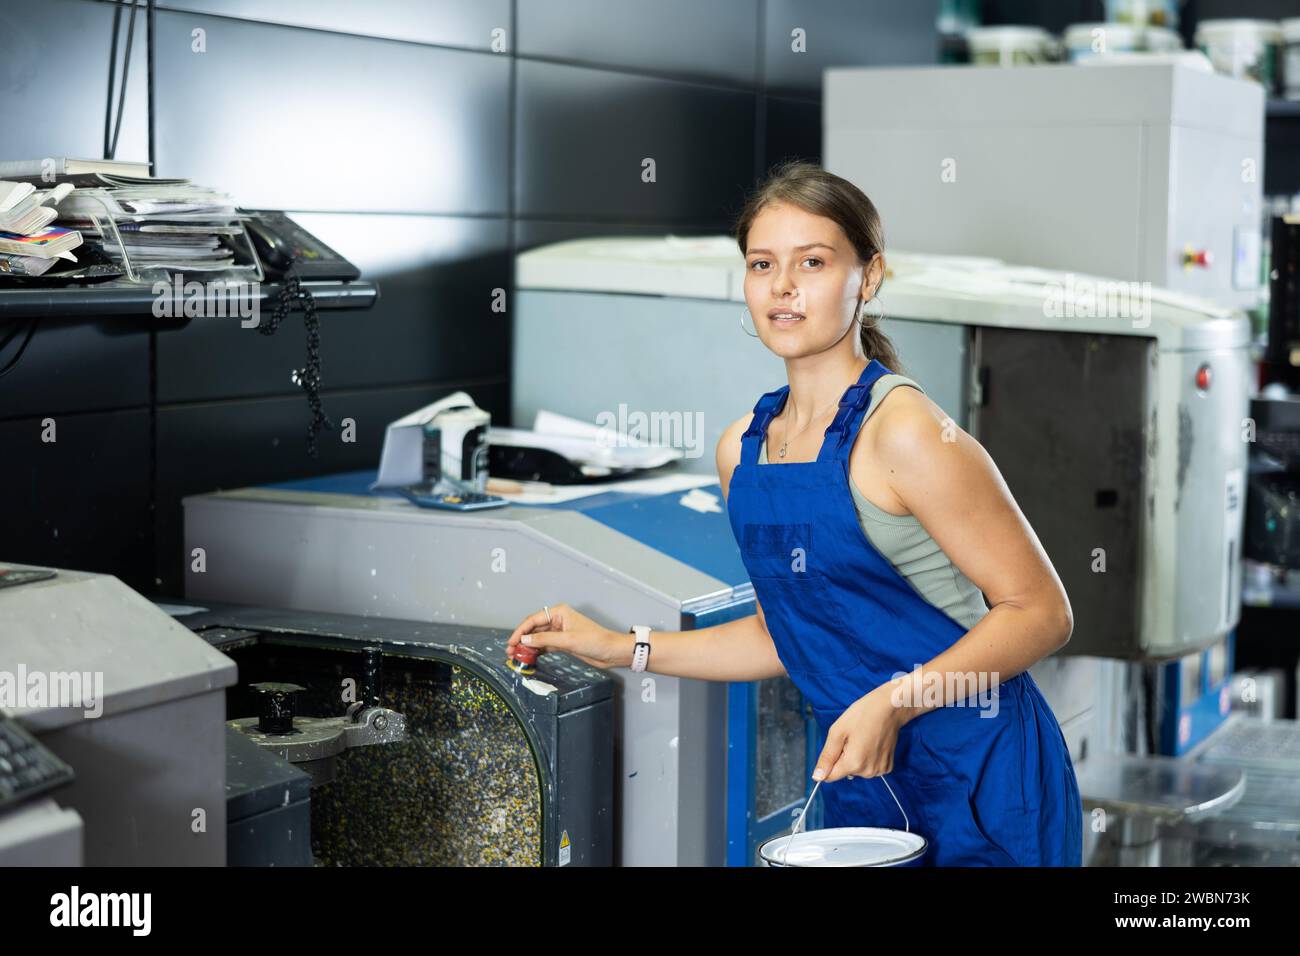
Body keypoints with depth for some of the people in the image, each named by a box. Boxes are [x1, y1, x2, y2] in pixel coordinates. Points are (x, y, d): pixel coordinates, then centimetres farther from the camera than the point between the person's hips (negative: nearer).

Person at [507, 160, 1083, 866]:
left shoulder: (904, 432, -16)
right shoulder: (742, 450, 5)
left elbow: (1042, 613, -15)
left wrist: (893, 702, -25)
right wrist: (621, 649, 12)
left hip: (982, 786, -6)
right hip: (858, 786, 6)